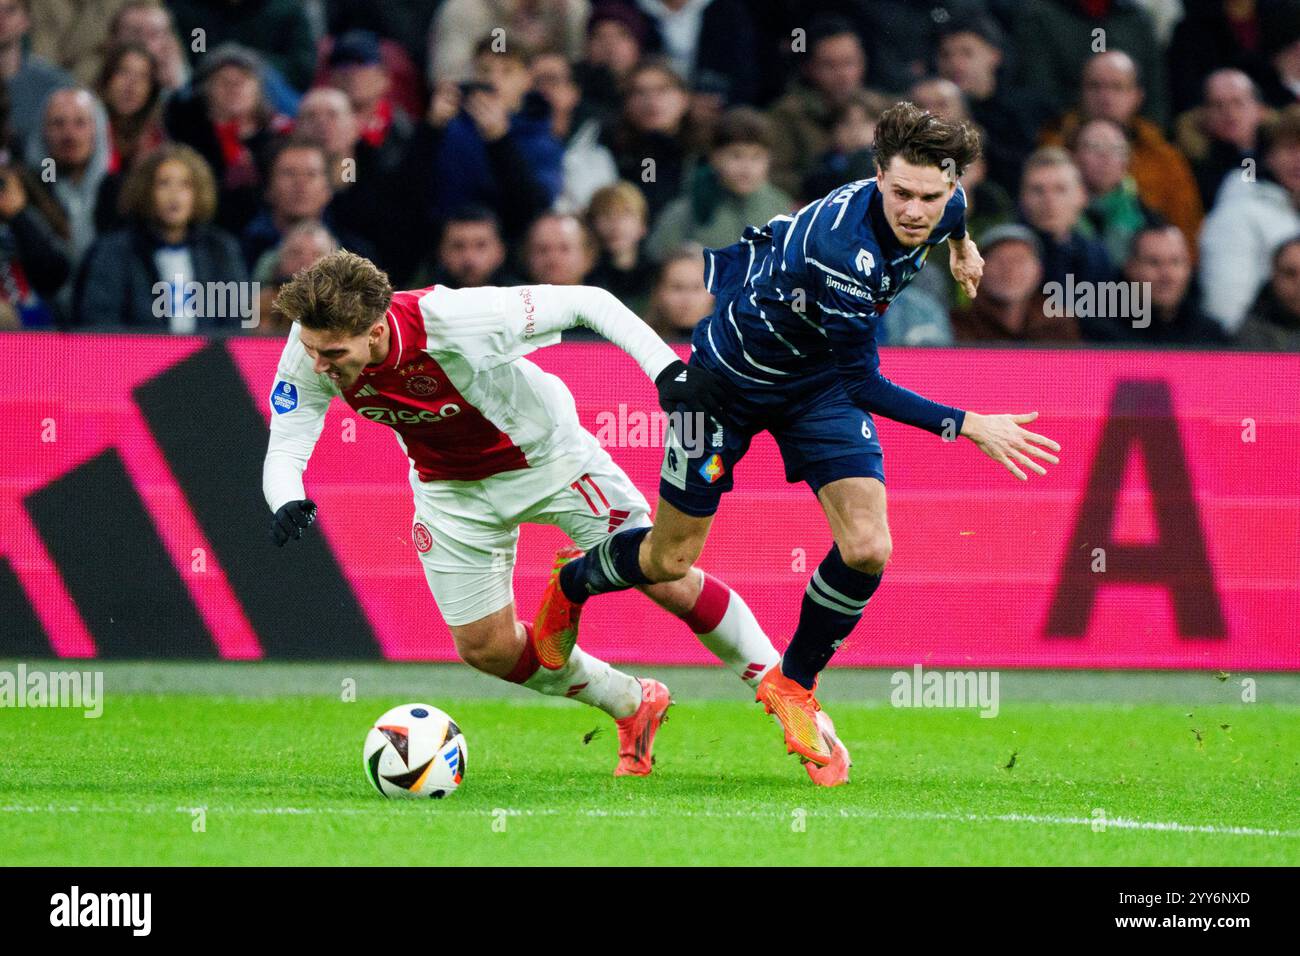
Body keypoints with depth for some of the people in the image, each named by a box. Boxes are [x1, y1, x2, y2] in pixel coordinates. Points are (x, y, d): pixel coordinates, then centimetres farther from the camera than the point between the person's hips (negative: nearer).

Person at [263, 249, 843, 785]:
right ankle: (634, 707, 28)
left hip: (546, 456, -4)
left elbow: (588, 302, -28)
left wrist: (664, 366, -36)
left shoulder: (451, 319, -38)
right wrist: (288, 504, -45)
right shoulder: (311, 350, -27)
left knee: (665, 579, -5)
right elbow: (284, 452, -22)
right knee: (485, 647, 3)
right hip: (452, 490, 4)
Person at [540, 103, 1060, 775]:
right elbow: (866, 384, -34)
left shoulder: (940, 209, -19)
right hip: (730, 373, -5)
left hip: (819, 379, 5)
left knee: (867, 547, -13)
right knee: (670, 559, 9)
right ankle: (573, 581, 44)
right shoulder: (839, 248, -41)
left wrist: (960, 241, 30)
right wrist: (967, 427, -38)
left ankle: (794, 683, 13)